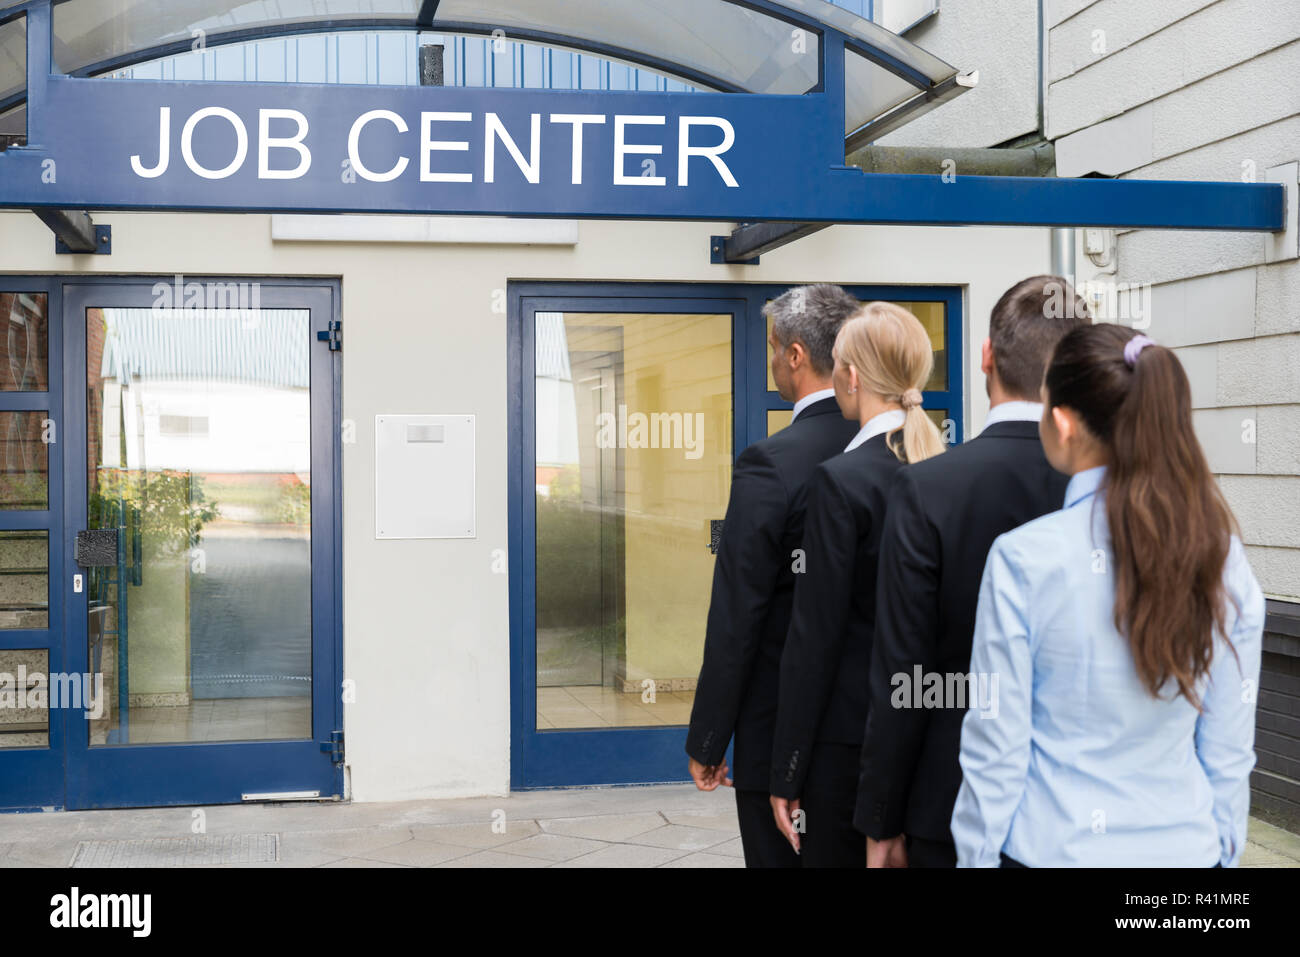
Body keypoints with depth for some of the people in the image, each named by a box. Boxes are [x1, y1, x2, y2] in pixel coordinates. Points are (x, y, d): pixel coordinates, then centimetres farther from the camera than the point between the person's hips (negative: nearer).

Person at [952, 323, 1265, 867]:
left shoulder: (1024, 558, -17)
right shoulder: (1225, 561, -5)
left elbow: (997, 754, -12)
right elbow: (1230, 748, 2)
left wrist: (976, 856, 0)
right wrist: (1224, 850, 15)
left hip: (1056, 847, -3)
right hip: (1186, 847, 4)